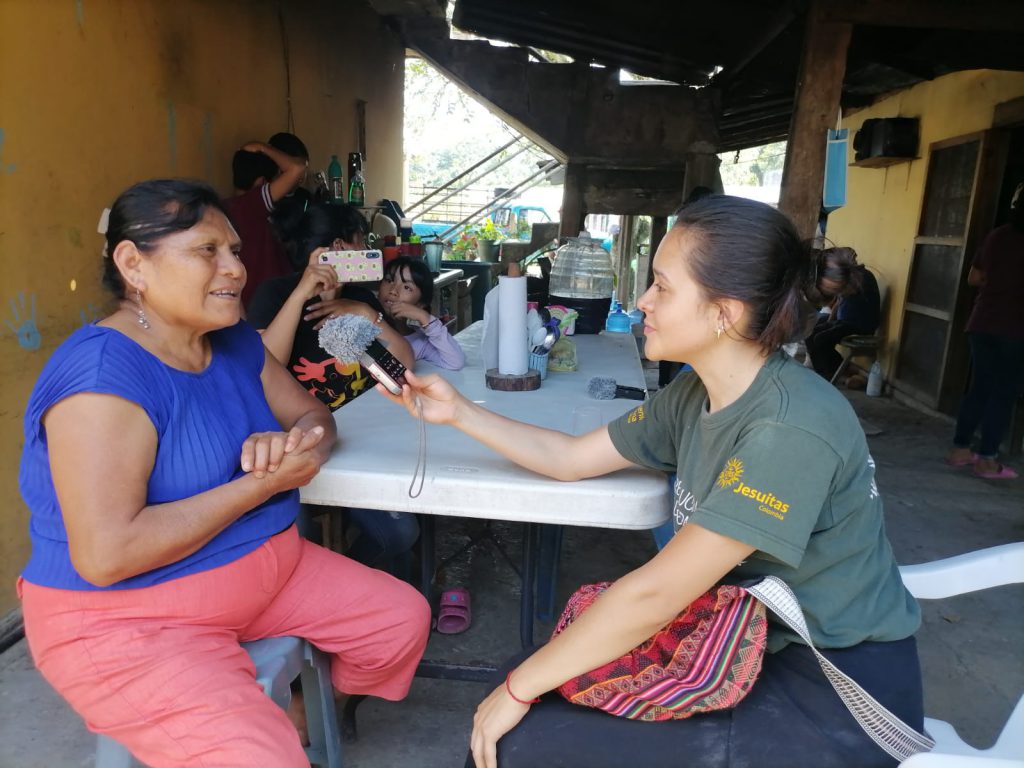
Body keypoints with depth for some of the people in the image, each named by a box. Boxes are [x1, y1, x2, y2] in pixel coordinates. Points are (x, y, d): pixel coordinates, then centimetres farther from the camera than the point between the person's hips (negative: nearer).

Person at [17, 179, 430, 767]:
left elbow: (312, 415, 8)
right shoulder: (104, 374, -25)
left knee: (404, 618, 7)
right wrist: (264, 483, -25)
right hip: (126, 618, -8)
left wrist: (294, 442, -17)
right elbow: (105, 555, -30)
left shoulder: (236, 343, 1)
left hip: (265, 573, 8)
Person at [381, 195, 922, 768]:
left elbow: (655, 594, -28)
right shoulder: (695, 394, -1)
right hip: (755, 647, 7)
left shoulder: (790, 430, -29)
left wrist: (519, 689, -18)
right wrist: (460, 411, -2)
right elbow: (571, 458, 6)